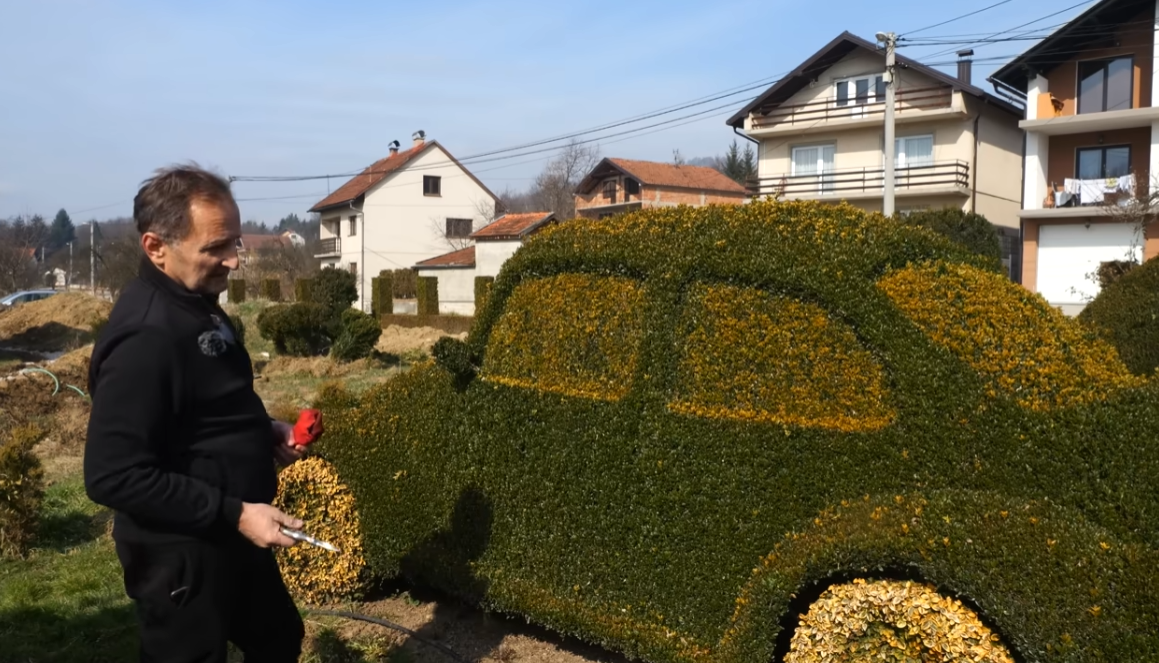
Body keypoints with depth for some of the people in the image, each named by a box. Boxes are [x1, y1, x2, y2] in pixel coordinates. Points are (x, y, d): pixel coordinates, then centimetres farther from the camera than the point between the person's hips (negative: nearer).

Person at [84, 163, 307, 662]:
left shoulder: (197, 305, 5)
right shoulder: (142, 338, -26)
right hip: (181, 556, -9)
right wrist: (234, 513, -26)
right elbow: (114, 476, -28)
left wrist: (262, 431, 2)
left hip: (232, 540, 9)